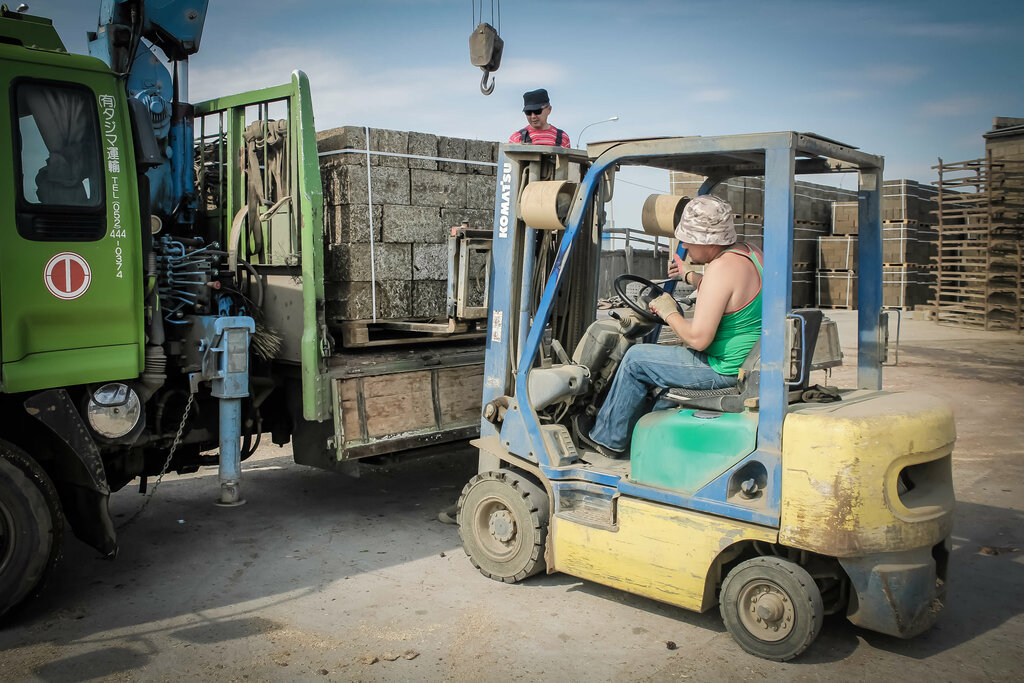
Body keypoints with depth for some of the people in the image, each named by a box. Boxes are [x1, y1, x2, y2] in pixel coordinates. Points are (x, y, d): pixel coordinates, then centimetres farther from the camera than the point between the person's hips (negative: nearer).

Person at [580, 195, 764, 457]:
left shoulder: (721, 268, -26)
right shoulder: (749, 252, 4)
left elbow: (698, 338, -27)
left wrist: (669, 312, -10)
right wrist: (691, 277, 36)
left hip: (725, 370, -10)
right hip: (750, 362, 10)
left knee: (636, 359, 2)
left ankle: (607, 438, 18)